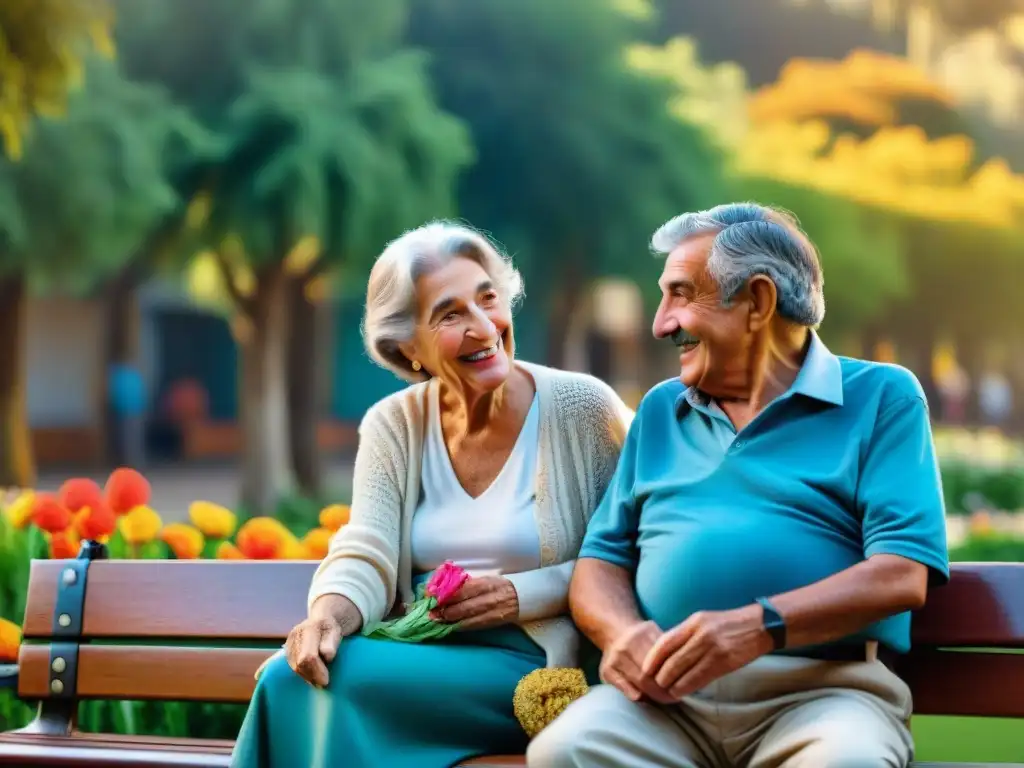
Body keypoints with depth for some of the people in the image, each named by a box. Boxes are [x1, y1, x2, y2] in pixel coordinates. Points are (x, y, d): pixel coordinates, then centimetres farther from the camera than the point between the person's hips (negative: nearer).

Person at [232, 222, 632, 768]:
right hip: (423, 651, 4)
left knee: (343, 681, -26)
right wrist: (329, 615, -27)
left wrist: (526, 593, -15)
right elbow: (364, 559, -4)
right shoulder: (392, 427, 6)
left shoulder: (582, 409, -5)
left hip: (535, 662, -3)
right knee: (291, 677, -27)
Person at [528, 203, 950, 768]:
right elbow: (601, 559, 18)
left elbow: (901, 574, -5)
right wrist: (622, 632, -6)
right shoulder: (659, 410, 23)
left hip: (822, 689, -3)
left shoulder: (881, 398, 7)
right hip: (666, 692, 3)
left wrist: (759, 627, -19)